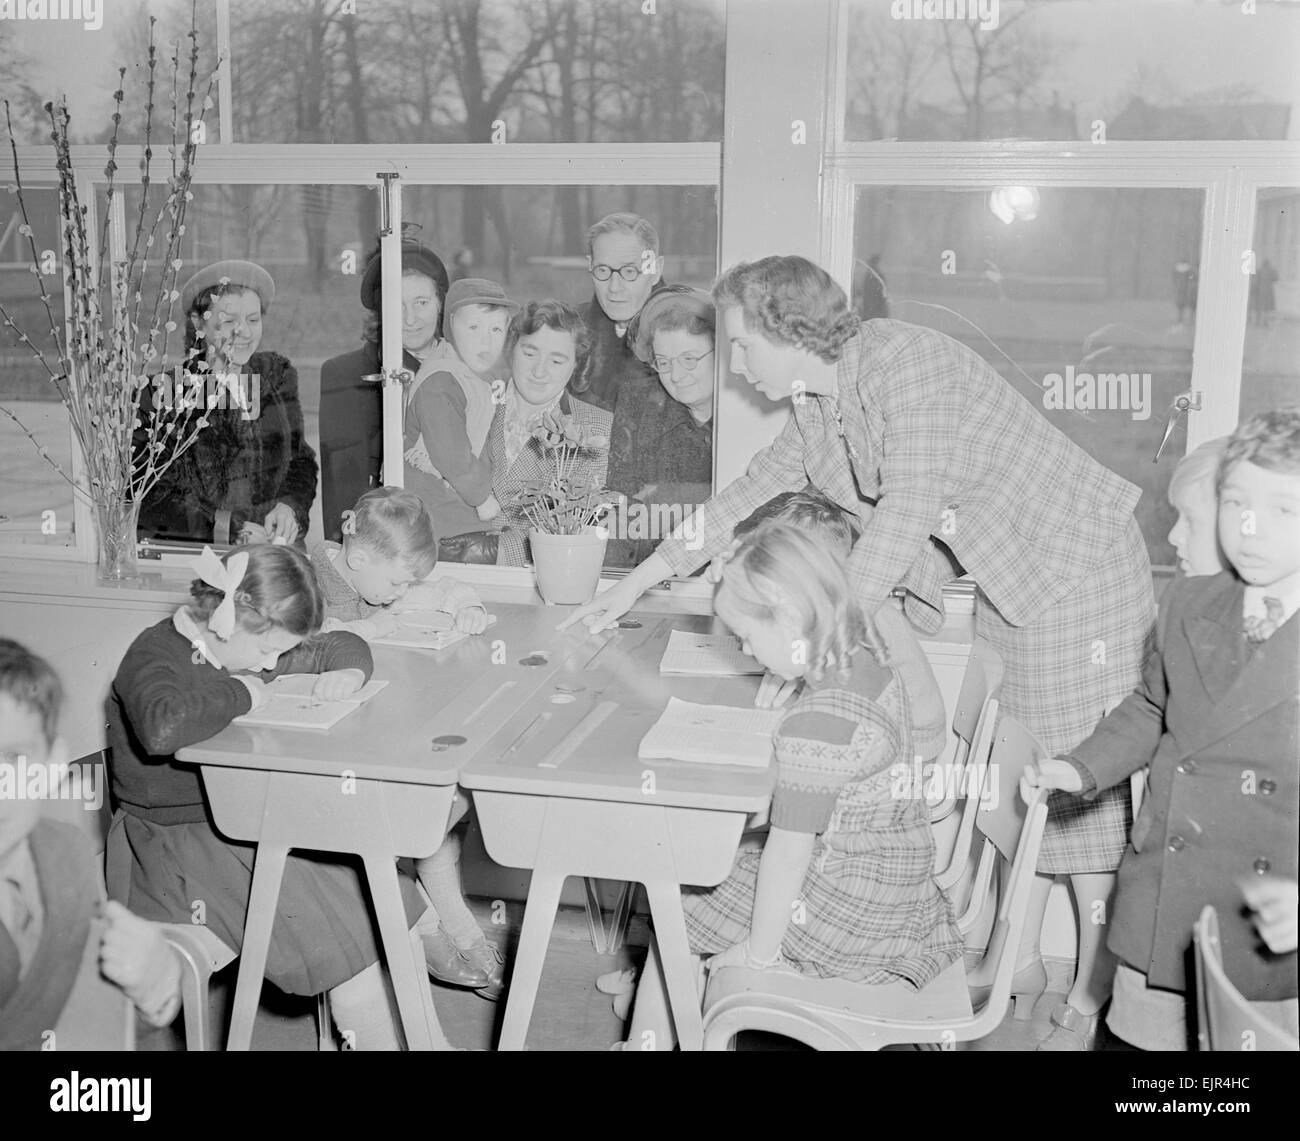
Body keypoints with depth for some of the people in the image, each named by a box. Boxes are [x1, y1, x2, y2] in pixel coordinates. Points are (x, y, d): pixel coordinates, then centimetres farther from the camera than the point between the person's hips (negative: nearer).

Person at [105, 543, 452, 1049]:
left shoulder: (252, 650, 8)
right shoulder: (154, 656, -17)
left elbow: (342, 645, 20)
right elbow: (162, 728, -40)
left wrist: (347, 672, -3)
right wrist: (238, 693, -25)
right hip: (180, 838, -8)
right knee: (345, 927, -19)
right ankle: (379, 1036, -2)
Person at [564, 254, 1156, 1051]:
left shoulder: (901, 360, -22)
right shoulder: (820, 410, 5)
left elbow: (910, 511, -29)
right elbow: (745, 499, 12)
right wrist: (632, 588, 12)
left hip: (1075, 562, -8)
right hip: (1004, 581, 8)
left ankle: (1094, 998, 9)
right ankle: (1022, 961, 25)